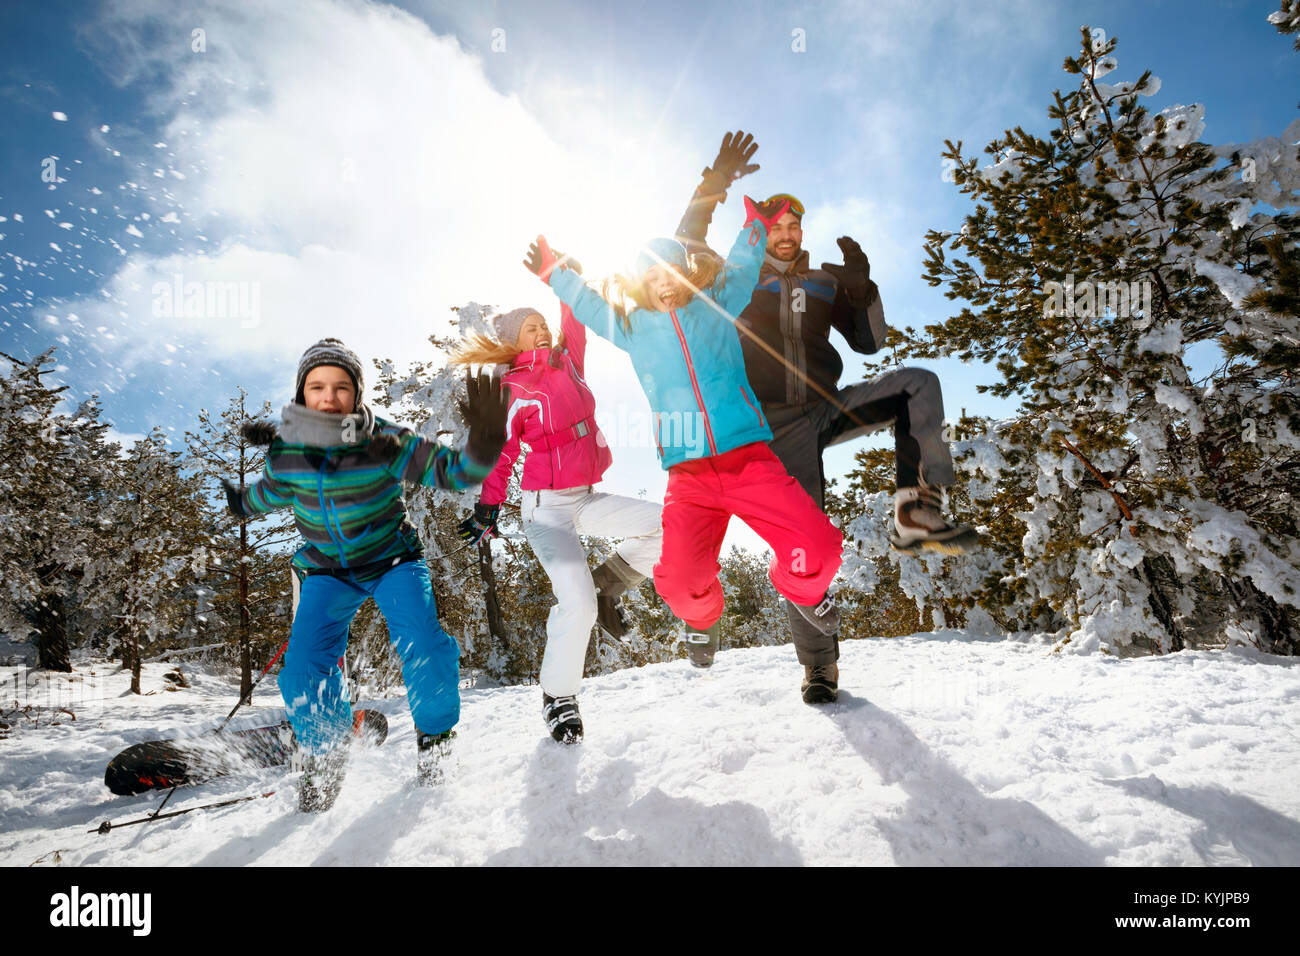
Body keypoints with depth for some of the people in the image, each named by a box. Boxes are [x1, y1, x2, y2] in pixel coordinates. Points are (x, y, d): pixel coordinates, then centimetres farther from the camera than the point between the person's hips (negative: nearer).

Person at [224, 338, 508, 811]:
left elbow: (452, 471, -25)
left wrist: (481, 446, -42)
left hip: (393, 561, -2)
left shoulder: (385, 444, -22)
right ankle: (325, 754, 19)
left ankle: (434, 737, 8)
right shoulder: (285, 451, -10)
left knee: (424, 648, -22)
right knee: (304, 670, -11)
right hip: (327, 572, 3)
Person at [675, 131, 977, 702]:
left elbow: (868, 342, 13)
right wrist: (715, 184, -14)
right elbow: (688, 245, -2)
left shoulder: (825, 284, 17)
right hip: (778, 426, -3)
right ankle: (818, 665, 6)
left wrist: (862, 289, -4)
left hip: (827, 409, 3)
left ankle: (916, 515, -27)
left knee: (918, 384, -20)